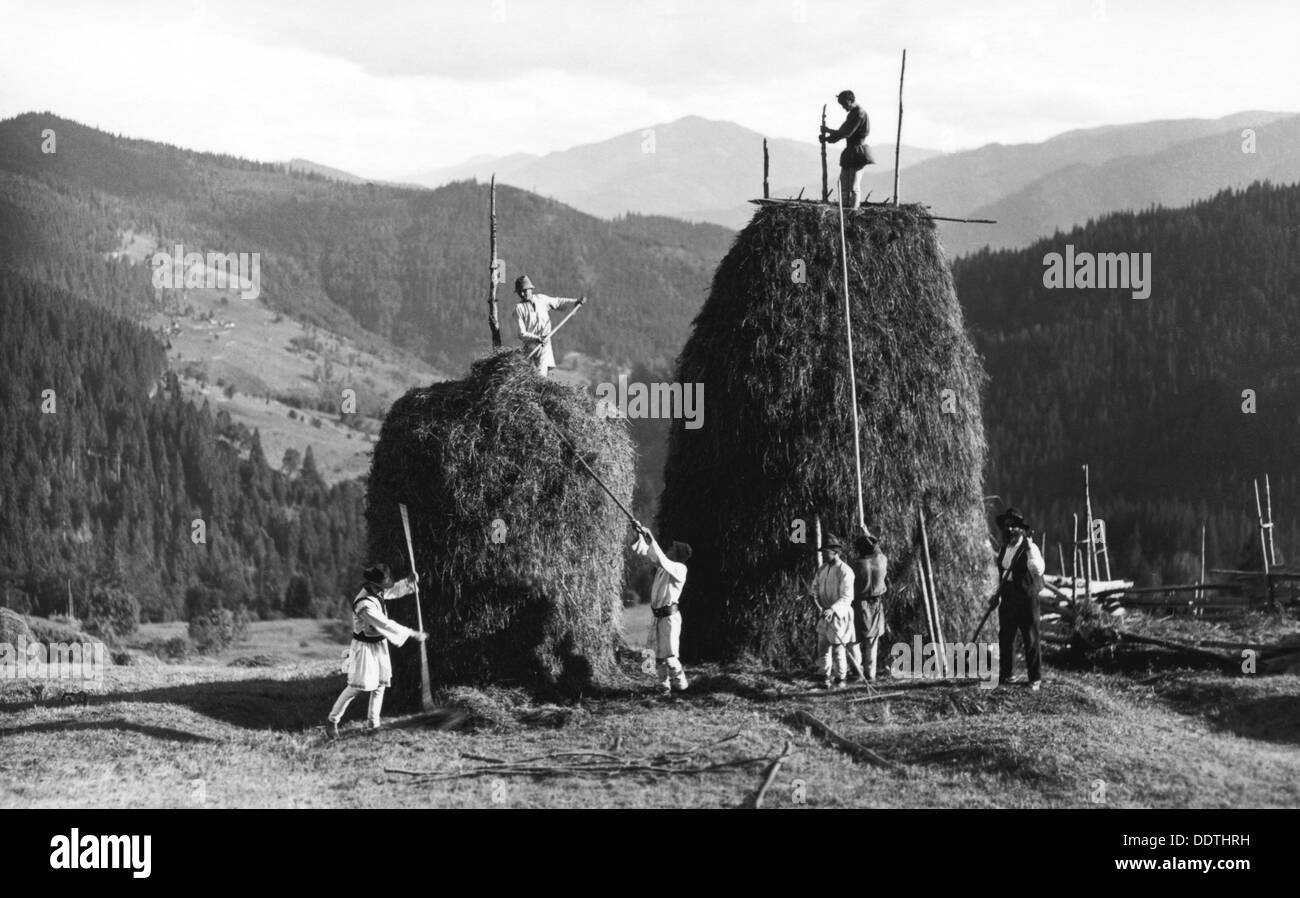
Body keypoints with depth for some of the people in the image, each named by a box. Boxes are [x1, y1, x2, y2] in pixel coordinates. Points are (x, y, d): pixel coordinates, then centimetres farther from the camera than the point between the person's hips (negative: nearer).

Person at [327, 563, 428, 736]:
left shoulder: (376, 593, -2)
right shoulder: (365, 605, -29)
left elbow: (393, 591, 17)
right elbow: (386, 625, -30)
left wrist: (410, 581, -3)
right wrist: (413, 635, -27)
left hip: (379, 644, 9)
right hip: (365, 647, -9)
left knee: (380, 684, 11)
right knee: (357, 686, -5)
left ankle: (372, 723, 20)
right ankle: (333, 720, 7)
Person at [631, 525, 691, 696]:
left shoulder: (680, 569, -11)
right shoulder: (664, 566, 10)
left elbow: (663, 560, -27)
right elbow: (646, 551, 13)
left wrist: (652, 541, -26)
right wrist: (641, 534, 1)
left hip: (670, 616, -8)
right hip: (658, 616, 8)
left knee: (670, 655, -10)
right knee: (659, 656, 8)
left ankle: (680, 684, 0)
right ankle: (664, 686, 13)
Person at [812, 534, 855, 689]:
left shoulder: (845, 571, -17)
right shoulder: (823, 568, 6)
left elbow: (846, 598, -22)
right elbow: (815, 586, 18)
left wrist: (833, 609, -34)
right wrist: (818, 599, -3)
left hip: (839, 613, -6)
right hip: (826, 613, 7)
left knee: (838, 647, 0)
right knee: (823, 646, 7)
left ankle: (840, 678, 16)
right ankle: (825, 677, 19)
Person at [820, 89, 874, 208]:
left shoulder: (859, 113, -14)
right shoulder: (852, 114, 17)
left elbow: (847, 132, -20)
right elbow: (843, 132, 19)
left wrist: (829, 131, -11)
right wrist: (827, 138, 6)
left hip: (857, 154, -10)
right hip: (849, 153, 10)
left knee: (853, 185, -9)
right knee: (844, 184, 10)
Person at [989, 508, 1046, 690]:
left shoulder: (1029, 547, -9)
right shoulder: (1004, 548, 12)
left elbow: (1039, 570, -24)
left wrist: (1030, 551, -32)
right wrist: (998, 594, 20)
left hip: (1026, 598, -7)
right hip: (1008, 598, 7)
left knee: (1030, 639, -4)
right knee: (1005, 637, 11)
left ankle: (1035, 678, 2)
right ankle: (1004, 675, 22)